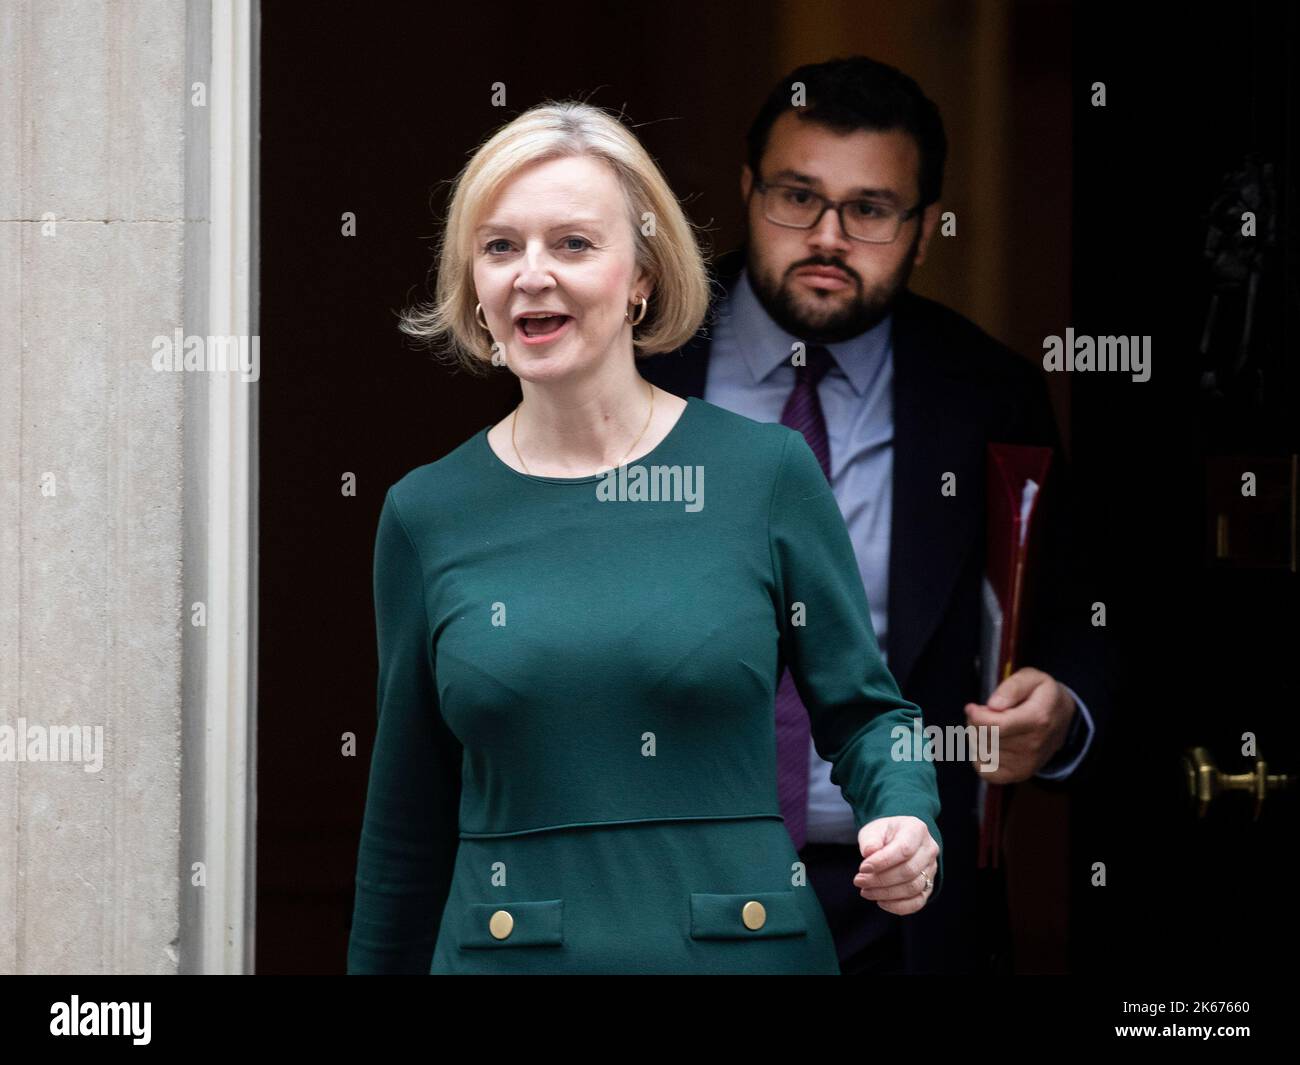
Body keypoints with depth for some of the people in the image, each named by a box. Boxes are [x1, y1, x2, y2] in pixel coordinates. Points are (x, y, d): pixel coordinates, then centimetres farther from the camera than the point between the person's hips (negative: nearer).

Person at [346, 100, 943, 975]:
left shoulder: (768, 471, -2)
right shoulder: (426, 513, 2)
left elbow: (863, 711, 5)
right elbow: (408, 818, 9)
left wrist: (904, 822, -13)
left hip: (744, 944, -1)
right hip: (506, 954, 1)